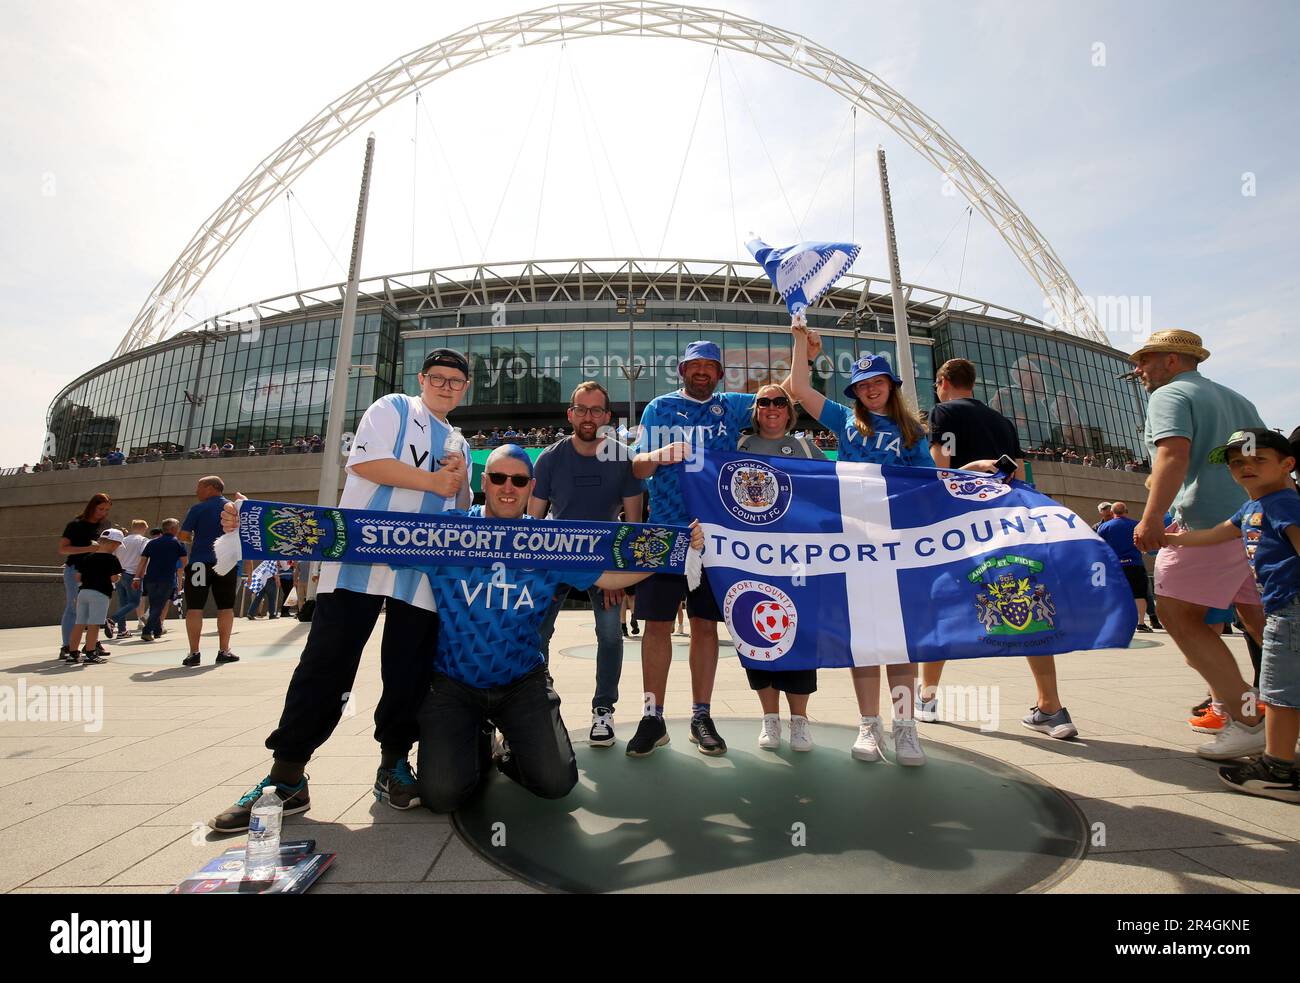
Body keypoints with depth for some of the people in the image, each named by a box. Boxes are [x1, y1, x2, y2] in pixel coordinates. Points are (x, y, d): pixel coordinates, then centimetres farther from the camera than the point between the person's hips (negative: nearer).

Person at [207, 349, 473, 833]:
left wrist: (461, 480, 2)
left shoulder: (460, 445, 24)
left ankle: (394, 764, 19)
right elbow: (365, 461, -8)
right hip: (360, 557, -4)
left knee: (409, 670, 5)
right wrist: (433, 482, -7)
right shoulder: (393, 408, 9)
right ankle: (287, 777, 8)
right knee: (327, 662, -3)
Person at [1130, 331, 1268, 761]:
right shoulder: (1237, 400, 25)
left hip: (1207, 525, -9)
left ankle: (1246, 719, -7)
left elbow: (1174, 454, -19)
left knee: (1179, 617, -7)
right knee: (1260, 620, 16)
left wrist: (1151, 517, -26)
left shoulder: (1170, 395, -3)